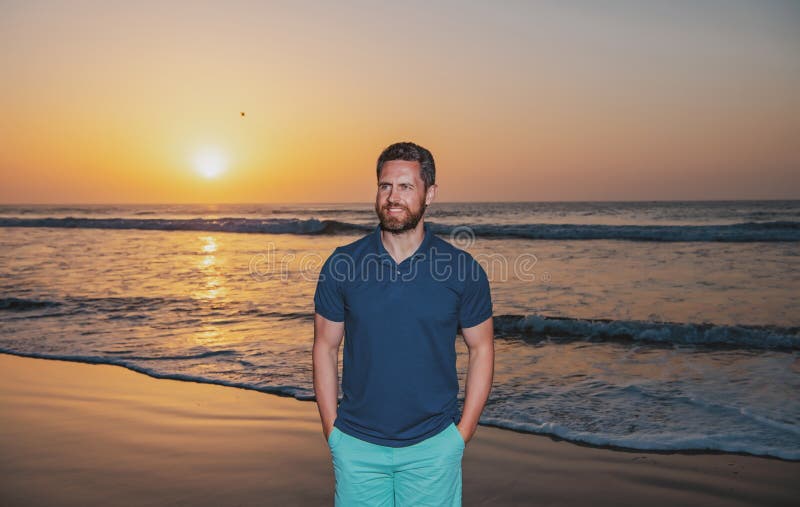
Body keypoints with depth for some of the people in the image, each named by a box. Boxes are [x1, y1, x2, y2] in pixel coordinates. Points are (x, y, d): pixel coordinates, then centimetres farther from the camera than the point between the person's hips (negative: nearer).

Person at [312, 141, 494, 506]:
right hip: (356, 444, 1)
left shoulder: (463, 269, -6)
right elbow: (326, 347, 3)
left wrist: (462, 434, -3)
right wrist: (332, 431, -1)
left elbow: (481, 349, 1)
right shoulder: (341, 264, -4)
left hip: (433, 446, -1)